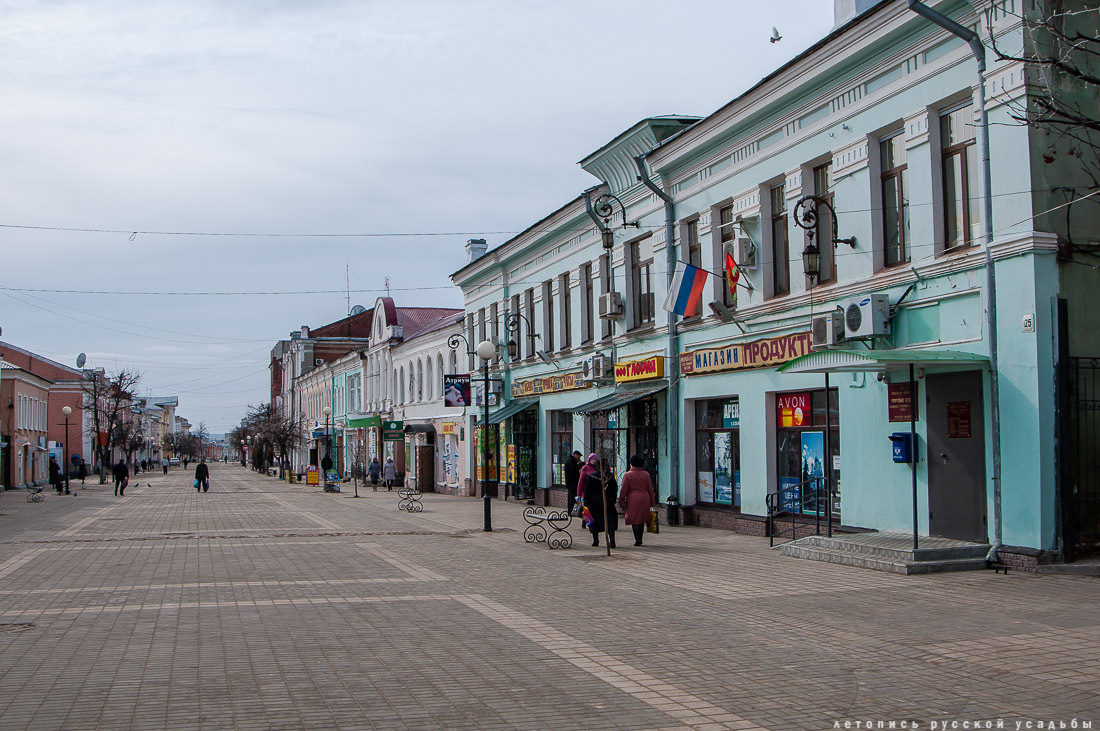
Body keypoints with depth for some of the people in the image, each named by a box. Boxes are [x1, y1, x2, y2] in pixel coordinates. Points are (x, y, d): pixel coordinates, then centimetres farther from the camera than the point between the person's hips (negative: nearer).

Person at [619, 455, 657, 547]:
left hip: (633, 501, -4)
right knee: (642, 520, 13)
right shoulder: (646, 475, 7)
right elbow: (650, 490, 8)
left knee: (634, 520, -1)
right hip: (644, 500, 4)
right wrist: (652, 503, 13)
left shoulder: (628, 475, -5)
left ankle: (637, 539, -11)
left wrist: (621, 502, 1)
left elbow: (624, 490, -6)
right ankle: (640, 539, 17)